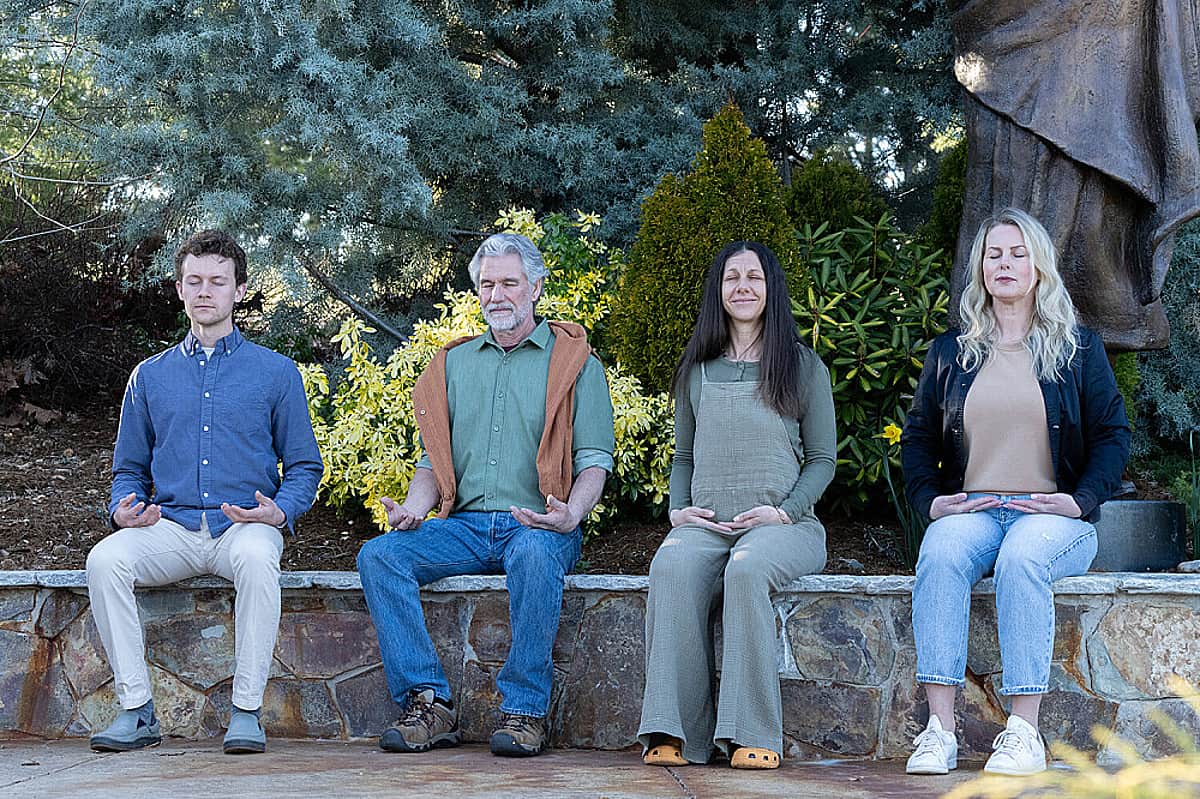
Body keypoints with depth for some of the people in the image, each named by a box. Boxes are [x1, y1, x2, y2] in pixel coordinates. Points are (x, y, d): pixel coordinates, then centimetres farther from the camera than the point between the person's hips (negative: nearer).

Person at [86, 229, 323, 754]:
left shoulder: (275, 372, 11)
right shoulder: (150, 376, 18)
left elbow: (304, 467, 10)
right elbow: (129, 468, 22)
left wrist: (279, 513, -11)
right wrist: (123, 511, -1)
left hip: (244, 527, -2)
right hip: (169, 528, 3)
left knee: (256, 558, -38)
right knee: (105, 560, -29)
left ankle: (246, 711, -29)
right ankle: (135, 709, -21)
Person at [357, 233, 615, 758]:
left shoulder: (575, 363, 9)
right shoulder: (454, 364, 21)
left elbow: (593, 459, 1)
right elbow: (435, 459, 20)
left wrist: (570, 514, -20)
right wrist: (412, 509, -2)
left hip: (538, 526, -4)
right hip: (464, 526, 4)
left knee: (534, 553, -39)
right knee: (379, 555, -23)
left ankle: (525, 710, -29)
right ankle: (427, 704, -24)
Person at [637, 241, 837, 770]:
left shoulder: (803, 367, 11)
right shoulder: (696, 370, 20)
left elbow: (823, 458, 8)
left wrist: (784, 511, -8)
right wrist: (678, 509, 4)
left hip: (781, 524, -2)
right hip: (704, 524, 2)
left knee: (747, 569, -37)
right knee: (672, 568, -33)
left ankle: (753, 736, -34)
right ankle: (675, 733, -34)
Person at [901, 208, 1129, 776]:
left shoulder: (1078, 348, 13)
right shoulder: (949, 353, 18)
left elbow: (1113, 434, 8)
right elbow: (917, 438, 18)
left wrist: (1082, 500, -8)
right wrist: (930, 500, -1)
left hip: (1053, 515, -2)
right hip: (970, 510, 2)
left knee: (1021, 557, -37)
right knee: (940, 554, -33)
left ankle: (1024, 731, -36)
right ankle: (939, 729, -37)